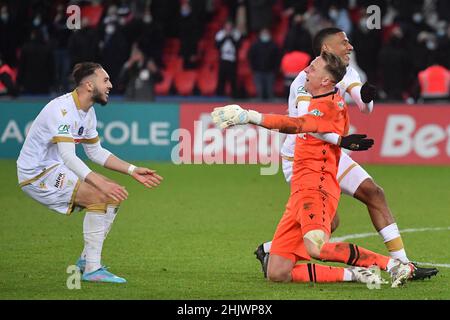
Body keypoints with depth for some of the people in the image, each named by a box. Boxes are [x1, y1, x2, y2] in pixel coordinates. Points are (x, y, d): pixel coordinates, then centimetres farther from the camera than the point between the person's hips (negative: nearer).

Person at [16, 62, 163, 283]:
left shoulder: (88, 112, 8)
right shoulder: (62, 109, -23)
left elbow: (96, 152, 17)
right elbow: (67, 156, -32)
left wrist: (133, 171, 8)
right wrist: (101, 183, -42)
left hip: (55, 169, 10)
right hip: (36, 173, -10)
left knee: (115, 195, 6)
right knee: (100, 196, -23)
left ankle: (86, 261, 11)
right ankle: (92, 269, -19)